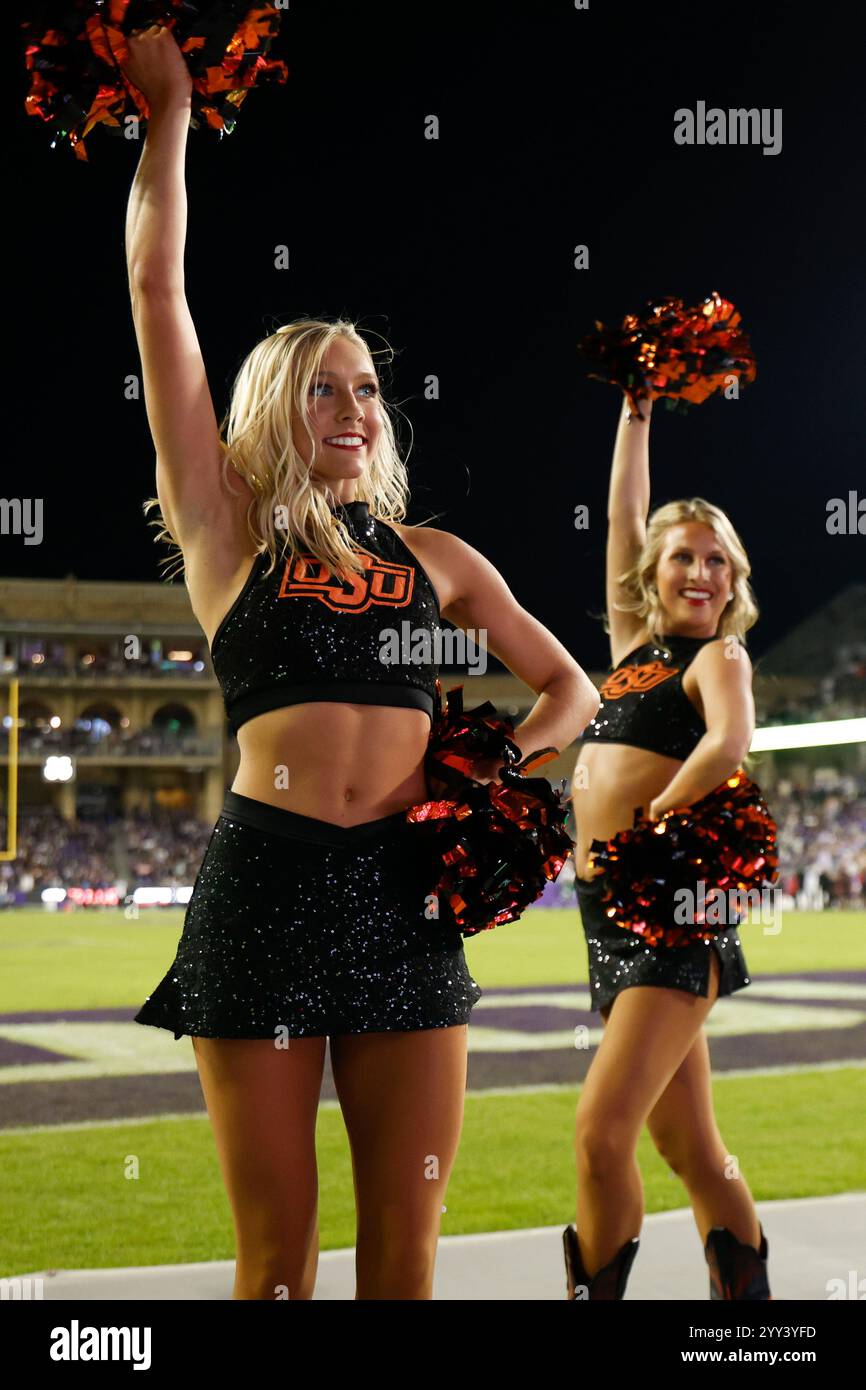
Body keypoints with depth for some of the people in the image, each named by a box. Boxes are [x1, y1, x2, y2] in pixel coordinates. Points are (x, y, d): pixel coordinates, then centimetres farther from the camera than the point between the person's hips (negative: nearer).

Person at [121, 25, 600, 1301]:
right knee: (276, 1242, 3)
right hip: (265, 883, -3)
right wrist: (166, 110, 6)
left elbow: (571, 689, 20)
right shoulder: (229, 530, 6)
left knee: (406, 1242, 5)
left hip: (404, 889, 3)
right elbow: (157, 286, 3)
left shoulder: (435, 557, 15)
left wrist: (500, 764, 0)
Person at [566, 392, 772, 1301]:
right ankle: (747, 1296, 20)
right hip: (609, 912, 7)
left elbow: (729, 746, -21)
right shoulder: (634, 646, 18)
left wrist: (643, 830, -20)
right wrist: (636, 409, 27)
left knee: (600, 1135, -16)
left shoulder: (719, 655, 1)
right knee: (689, 1152, 11)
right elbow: (624, 515, 23)